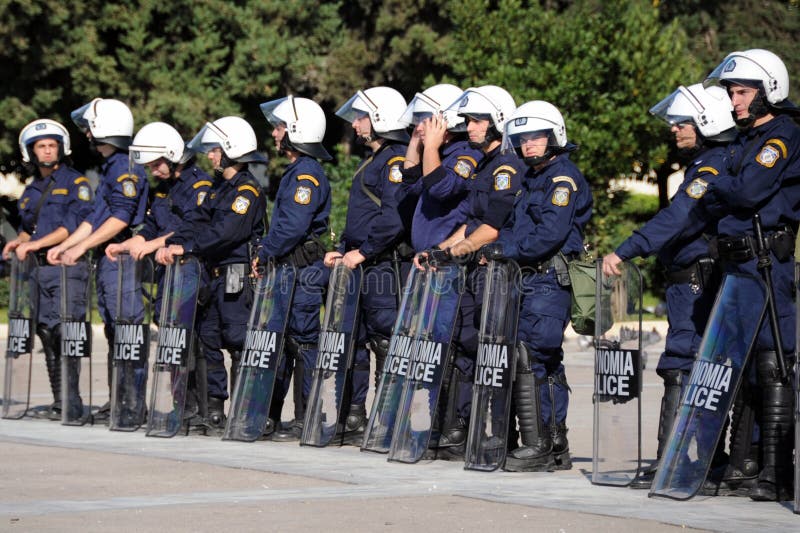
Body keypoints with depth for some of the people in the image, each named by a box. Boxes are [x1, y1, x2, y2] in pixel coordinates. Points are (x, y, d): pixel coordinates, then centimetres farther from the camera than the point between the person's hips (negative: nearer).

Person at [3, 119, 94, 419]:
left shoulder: (75, 183, -2)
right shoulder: (31, 191, 20)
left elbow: (75, 225, -13)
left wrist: (37, 243, -17)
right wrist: (19, 242, 6)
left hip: (66, 269, -7)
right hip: (40, 270, 7)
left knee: (62, 333, -13)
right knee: (46, 332, 5)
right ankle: (58, 400, 9)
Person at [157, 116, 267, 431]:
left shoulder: (248, 190, -12)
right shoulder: (219, 187, 17)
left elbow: (226, 232, -24)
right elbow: (197, 219, 10)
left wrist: (186, 247, -27)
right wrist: (171, 244, -6)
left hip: (237, 277, -10)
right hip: (215, 276, 10)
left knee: (239, 342, -8)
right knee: (207, 338, 10)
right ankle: (213, 407, 16)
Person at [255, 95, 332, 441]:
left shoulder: (308, 174, -15)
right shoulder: (295, 172, 18)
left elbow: (293, 227, -23)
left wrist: (264, 254, -13)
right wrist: (266, 249, 9)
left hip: (304, 269, -10)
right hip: (288, 270, 10)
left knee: (303, 343, -7)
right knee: (279, 341, 12)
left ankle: (306, 421, -4)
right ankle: (269, 416, 18)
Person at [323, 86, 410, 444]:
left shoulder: (396, 160, -12)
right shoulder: (372, 161, 21)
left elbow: (394, 217, -23)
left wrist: (363, 252, -19)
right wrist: (342, 250, 16)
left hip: (383, 266, -11)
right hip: (358, 267, 11)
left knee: (386, 345, -8)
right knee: (352, 343, 11)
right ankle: (353, 420, 17)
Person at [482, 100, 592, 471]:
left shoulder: (563, 177, -8)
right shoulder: (531, 179, 22)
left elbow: (550, 234, -19)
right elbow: (513, 227, 21)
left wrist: (506, 251, -14)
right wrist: (496, 250, 2)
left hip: (549, 281, -9)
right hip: (529, 280, 9)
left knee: (531, 360, -13)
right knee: (545, 363, 11)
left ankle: (538, 447, -12)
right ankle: (555, 447, 15)